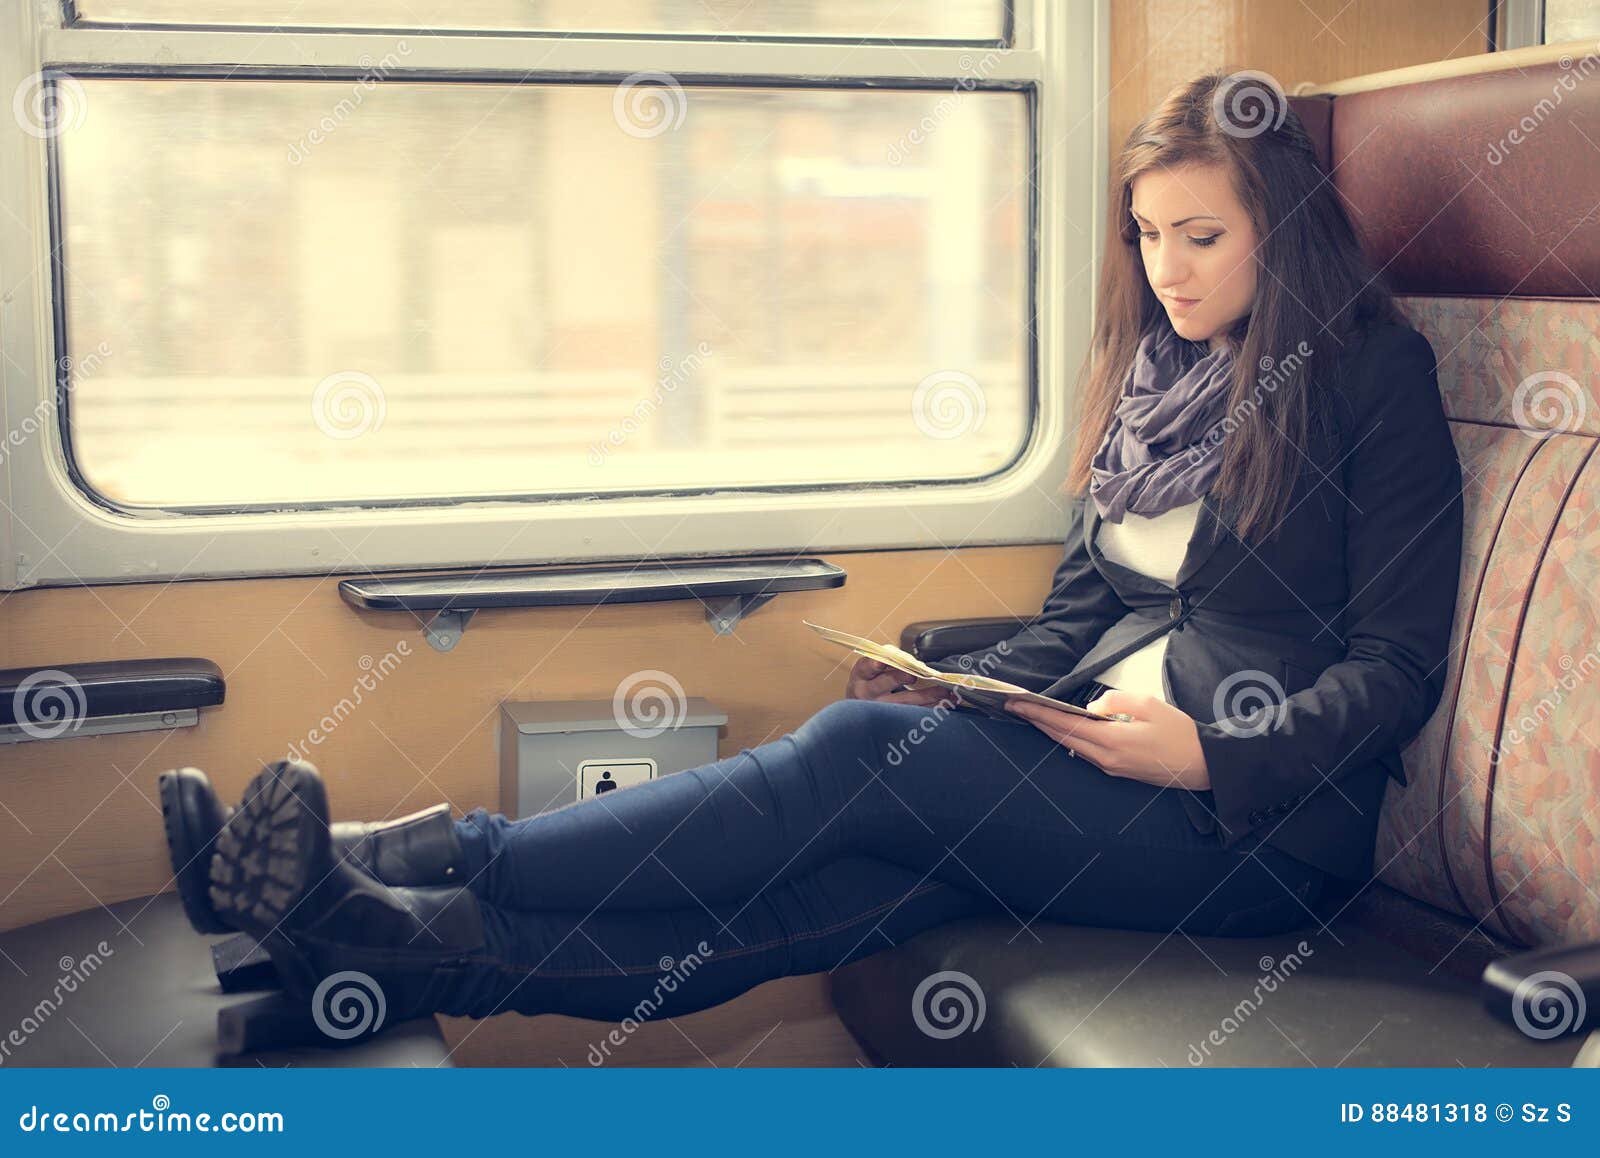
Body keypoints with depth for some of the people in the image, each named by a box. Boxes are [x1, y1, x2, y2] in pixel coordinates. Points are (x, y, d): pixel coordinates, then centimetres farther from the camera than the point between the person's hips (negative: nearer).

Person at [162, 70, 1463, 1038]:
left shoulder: (1372, 375, -2)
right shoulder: (1153, 365, 18)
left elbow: (1398, 664, -5)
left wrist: (1216, 753, -18)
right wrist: (958, 693, 1)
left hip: (1266, 817, -5)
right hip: (1099, 746, 5)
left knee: (858, 751, -26)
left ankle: (427, 855, -26)